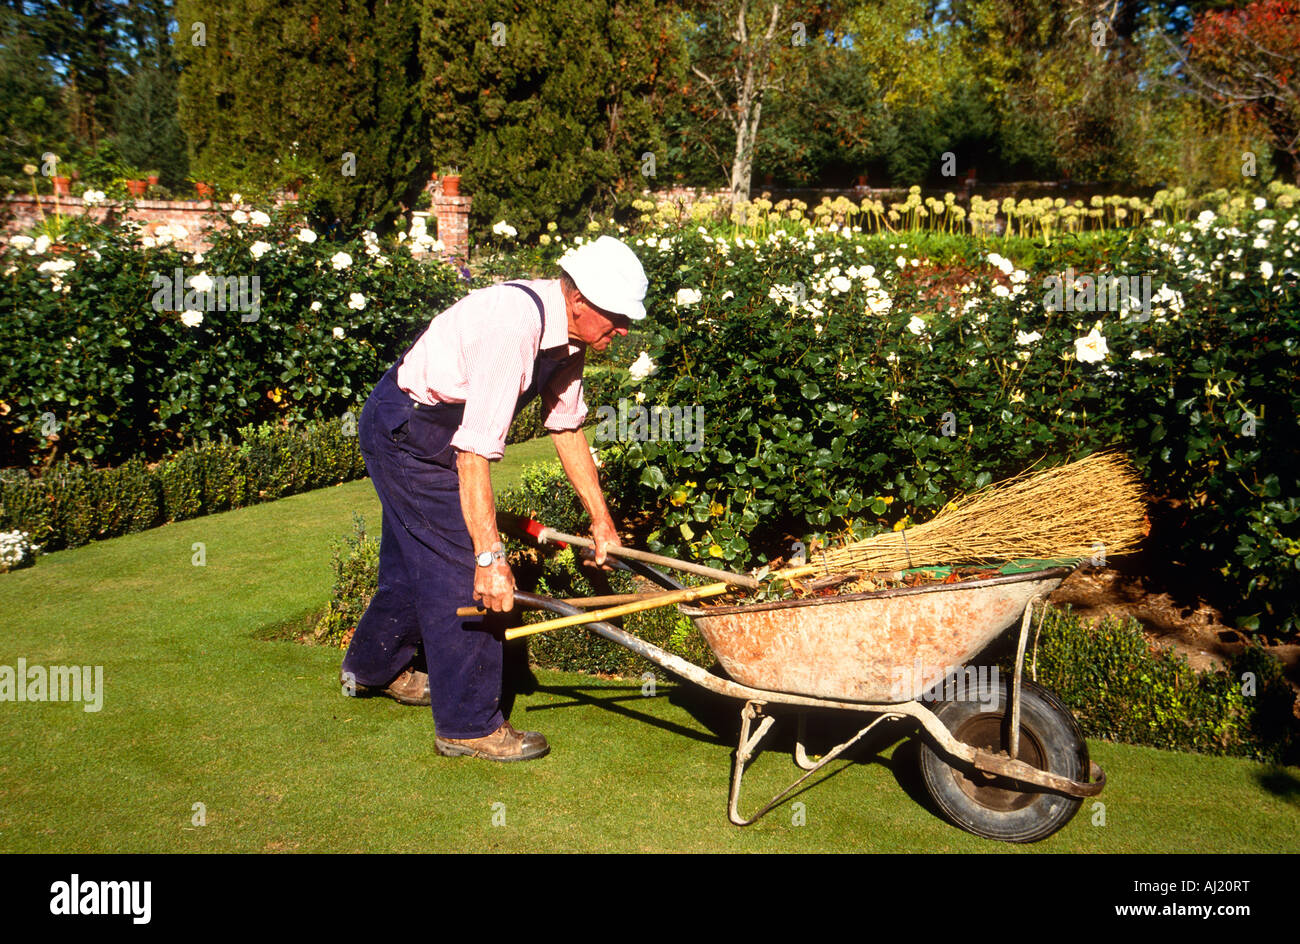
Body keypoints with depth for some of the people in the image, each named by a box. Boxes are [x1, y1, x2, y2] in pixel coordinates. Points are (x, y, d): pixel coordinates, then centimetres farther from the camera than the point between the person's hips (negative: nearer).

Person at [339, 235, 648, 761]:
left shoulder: (566, 333, -4)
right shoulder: (514, 327, -33)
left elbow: (567, 426, 7)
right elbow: (474, 453, -36)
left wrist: (601, 521, 8)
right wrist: (490, 557, -36)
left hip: (432, 433, 10)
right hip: (407, 434, -9)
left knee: (416, 560, 22)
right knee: (462, 570, -7)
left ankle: (370, 669, 46)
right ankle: (468, 726, 5)